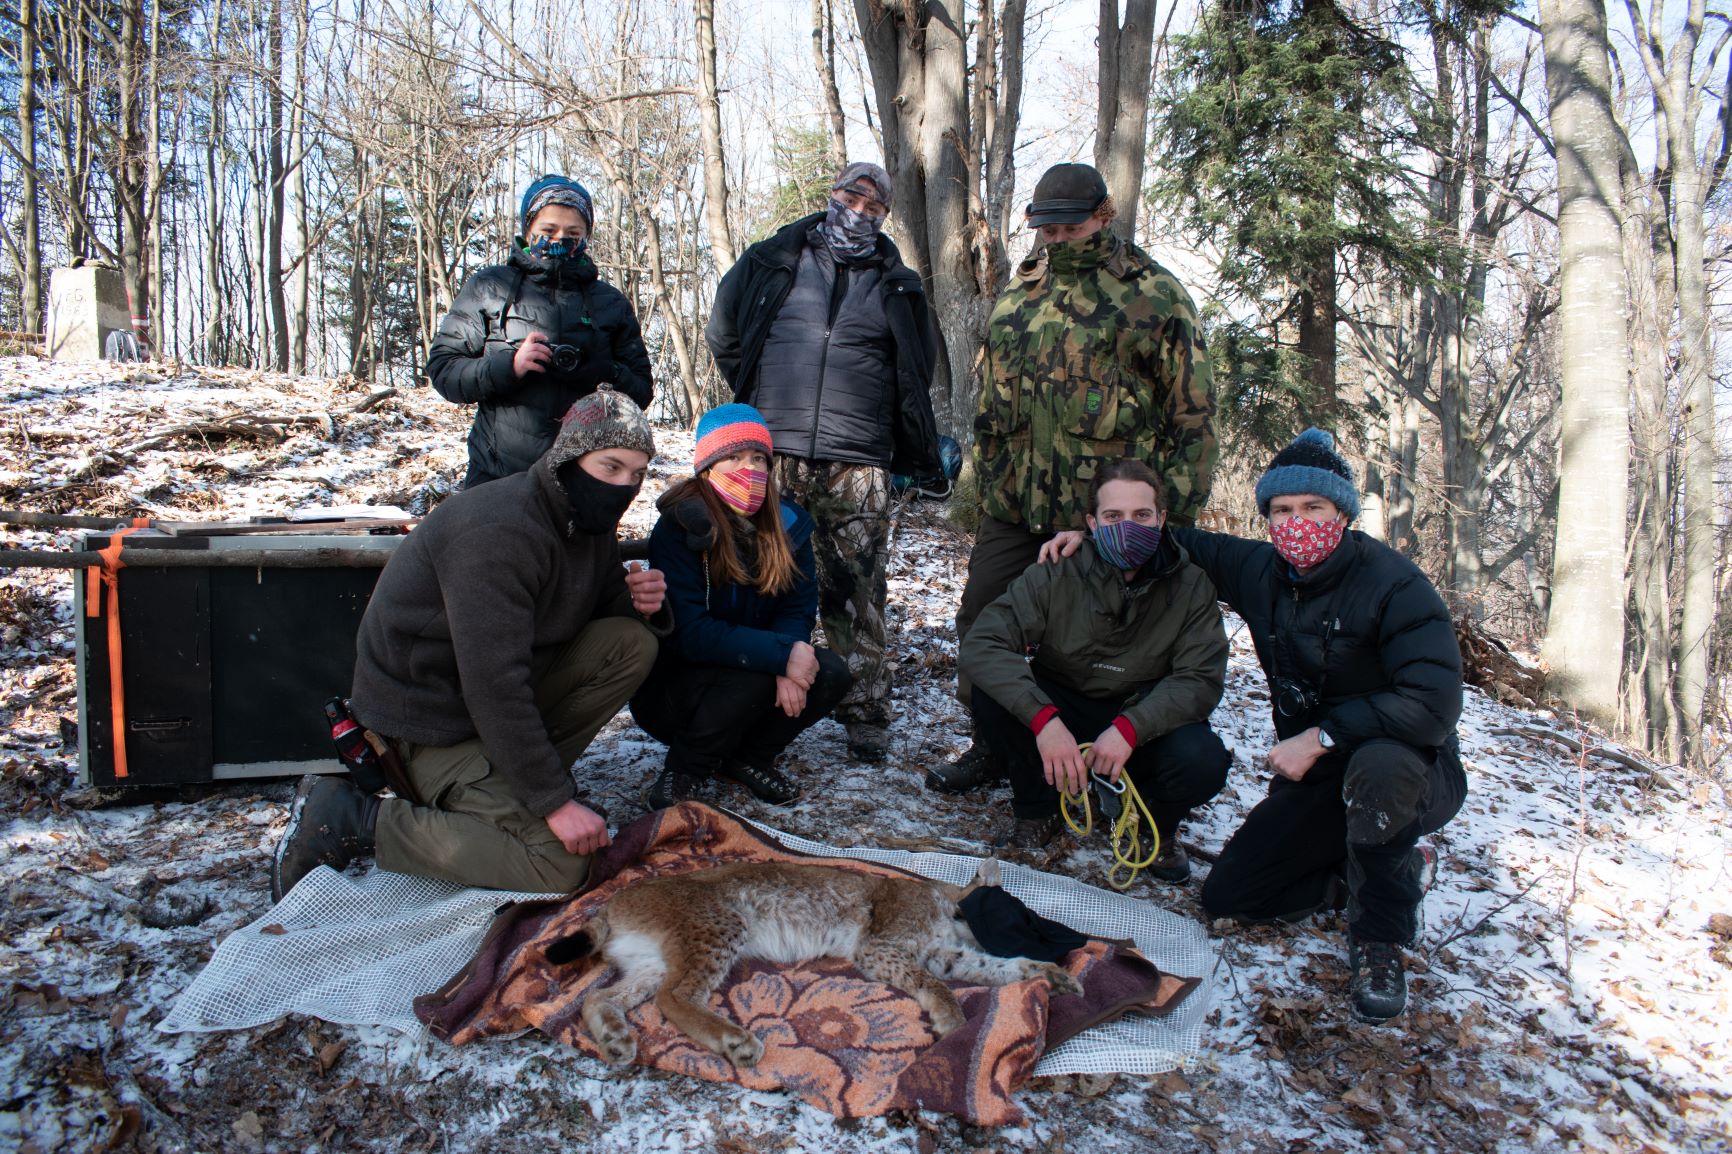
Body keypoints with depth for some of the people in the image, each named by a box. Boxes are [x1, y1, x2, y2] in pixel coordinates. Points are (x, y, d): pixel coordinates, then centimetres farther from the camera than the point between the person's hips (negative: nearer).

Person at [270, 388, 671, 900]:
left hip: (501, 698, 9)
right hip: (427, 719, -9)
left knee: (631, 643, -8)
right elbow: (494, 684, -30)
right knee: (560, 867, -18)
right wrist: (553, 800, -27)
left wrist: (640, 603, -13)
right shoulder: (499, 531, -28)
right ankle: (353, 820, -7)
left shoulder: (587, 519, 1)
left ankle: (510, 780, 0)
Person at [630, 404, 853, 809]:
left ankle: (748, 758, 5)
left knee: (831, 675, -17)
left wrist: (787, 670, -27)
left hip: (754, 664, 5)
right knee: (753, 681, -33)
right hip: (673, 680, -5)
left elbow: (799, 608, -5)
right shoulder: (679, 528, -21)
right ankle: (683, 769, -5)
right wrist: (782, 655, -35)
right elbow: (691, 633, -28)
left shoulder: (787, 524, -5)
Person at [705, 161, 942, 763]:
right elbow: (723, 337, 21)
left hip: (858, 466, 0)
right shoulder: (770, 261, 12)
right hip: (770, 457, 1)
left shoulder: (898, 287, 14)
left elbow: (916, 377, 22)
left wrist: (913, 454, 17)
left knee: (855, 592, -1)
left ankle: (866, 714, 8)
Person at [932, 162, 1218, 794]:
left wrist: (1174, 514, -9)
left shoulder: (1154, 293, -4)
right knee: (982, 618, 9)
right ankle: (991, 744, 27)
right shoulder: (1020, 290, 13)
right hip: (1013, 505, 6)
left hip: (1110, 510, -5)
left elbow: (1194, 414, -5)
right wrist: (986, 476, 18)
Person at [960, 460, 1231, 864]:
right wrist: (1043, 718, -40)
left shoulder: (1190, 584, -12)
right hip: (1059, 714, 0)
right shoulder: (1057, 573, -16)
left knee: (1203, 761, -31)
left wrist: (1130, 727, -34)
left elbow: (1201, 678, -16)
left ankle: (1159, 824, 7)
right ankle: (1037, 812, -2)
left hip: (1140, 727, 0)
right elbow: (980, 645, -25)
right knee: (991, 693, -28)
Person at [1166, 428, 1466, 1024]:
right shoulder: (1260, 571, -4)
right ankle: (1401, 868, 15)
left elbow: (1432, 706, -31)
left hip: (1414, 771, -6)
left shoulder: (1394, 585, -22)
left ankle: (1380, 936, -15)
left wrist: (1322, 736, -30)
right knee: (1225, 894, -2)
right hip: (1318, 776, 6)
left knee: (1375, 765, -43)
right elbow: (1186, 543, 13)